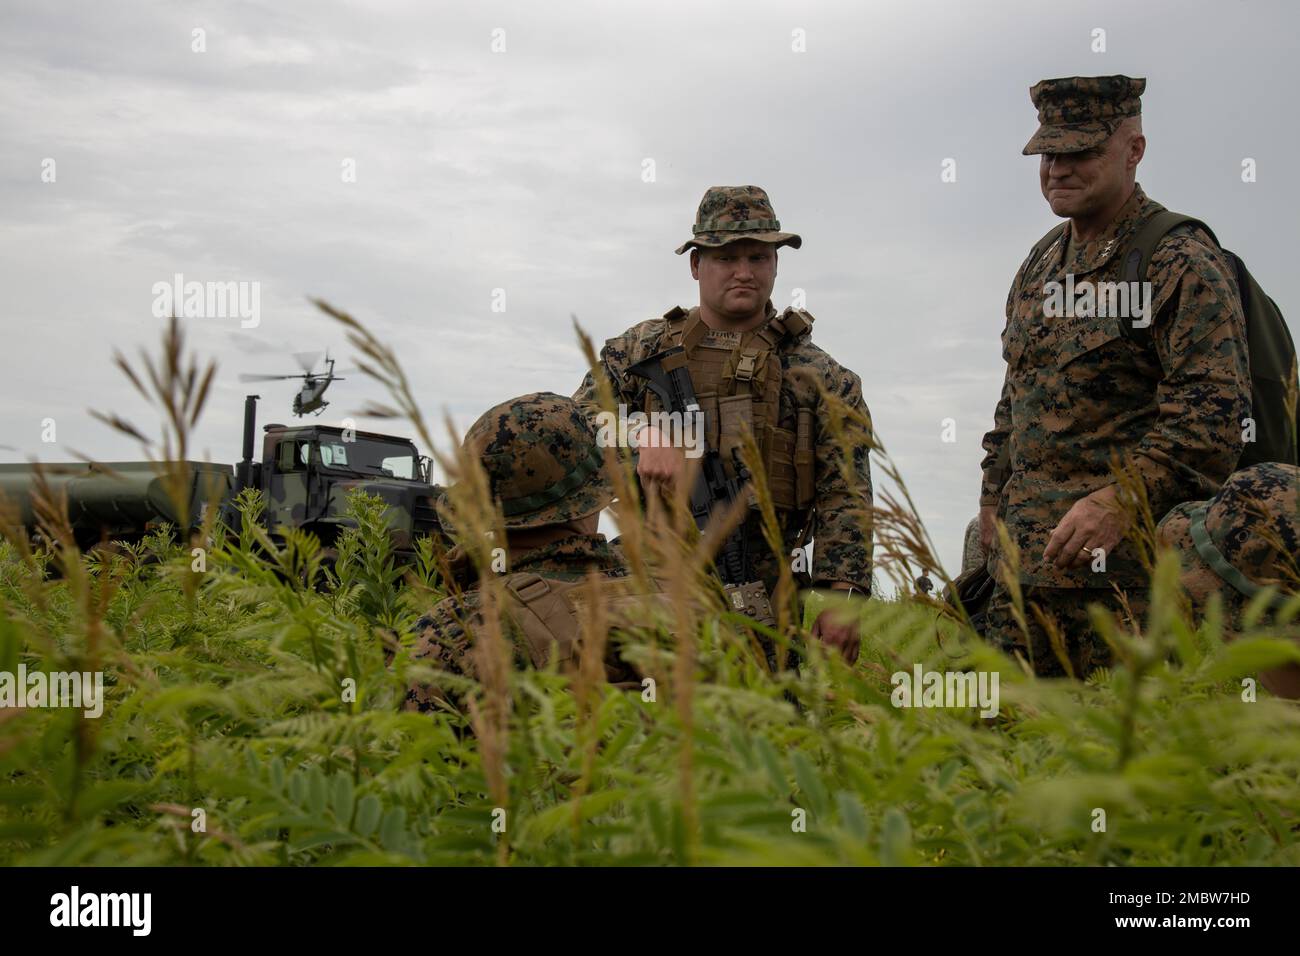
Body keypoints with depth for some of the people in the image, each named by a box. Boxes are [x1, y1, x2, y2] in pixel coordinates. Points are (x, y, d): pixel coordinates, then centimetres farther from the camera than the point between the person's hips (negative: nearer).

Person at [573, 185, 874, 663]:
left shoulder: (821, 377, 10)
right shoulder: (639, 349, 13)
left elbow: (844, 497, 2)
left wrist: (841, 596, -11)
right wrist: (646, 437, -19)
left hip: (766, 593, 0)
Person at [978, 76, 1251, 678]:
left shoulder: (1183, 263, -6)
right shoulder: (1040, 265, 19)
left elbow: (1213, 410, -16)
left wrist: (1119, 500, -24)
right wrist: (993, 496, 25)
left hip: (1127, 562, -7)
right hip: (1026, 558, 7)